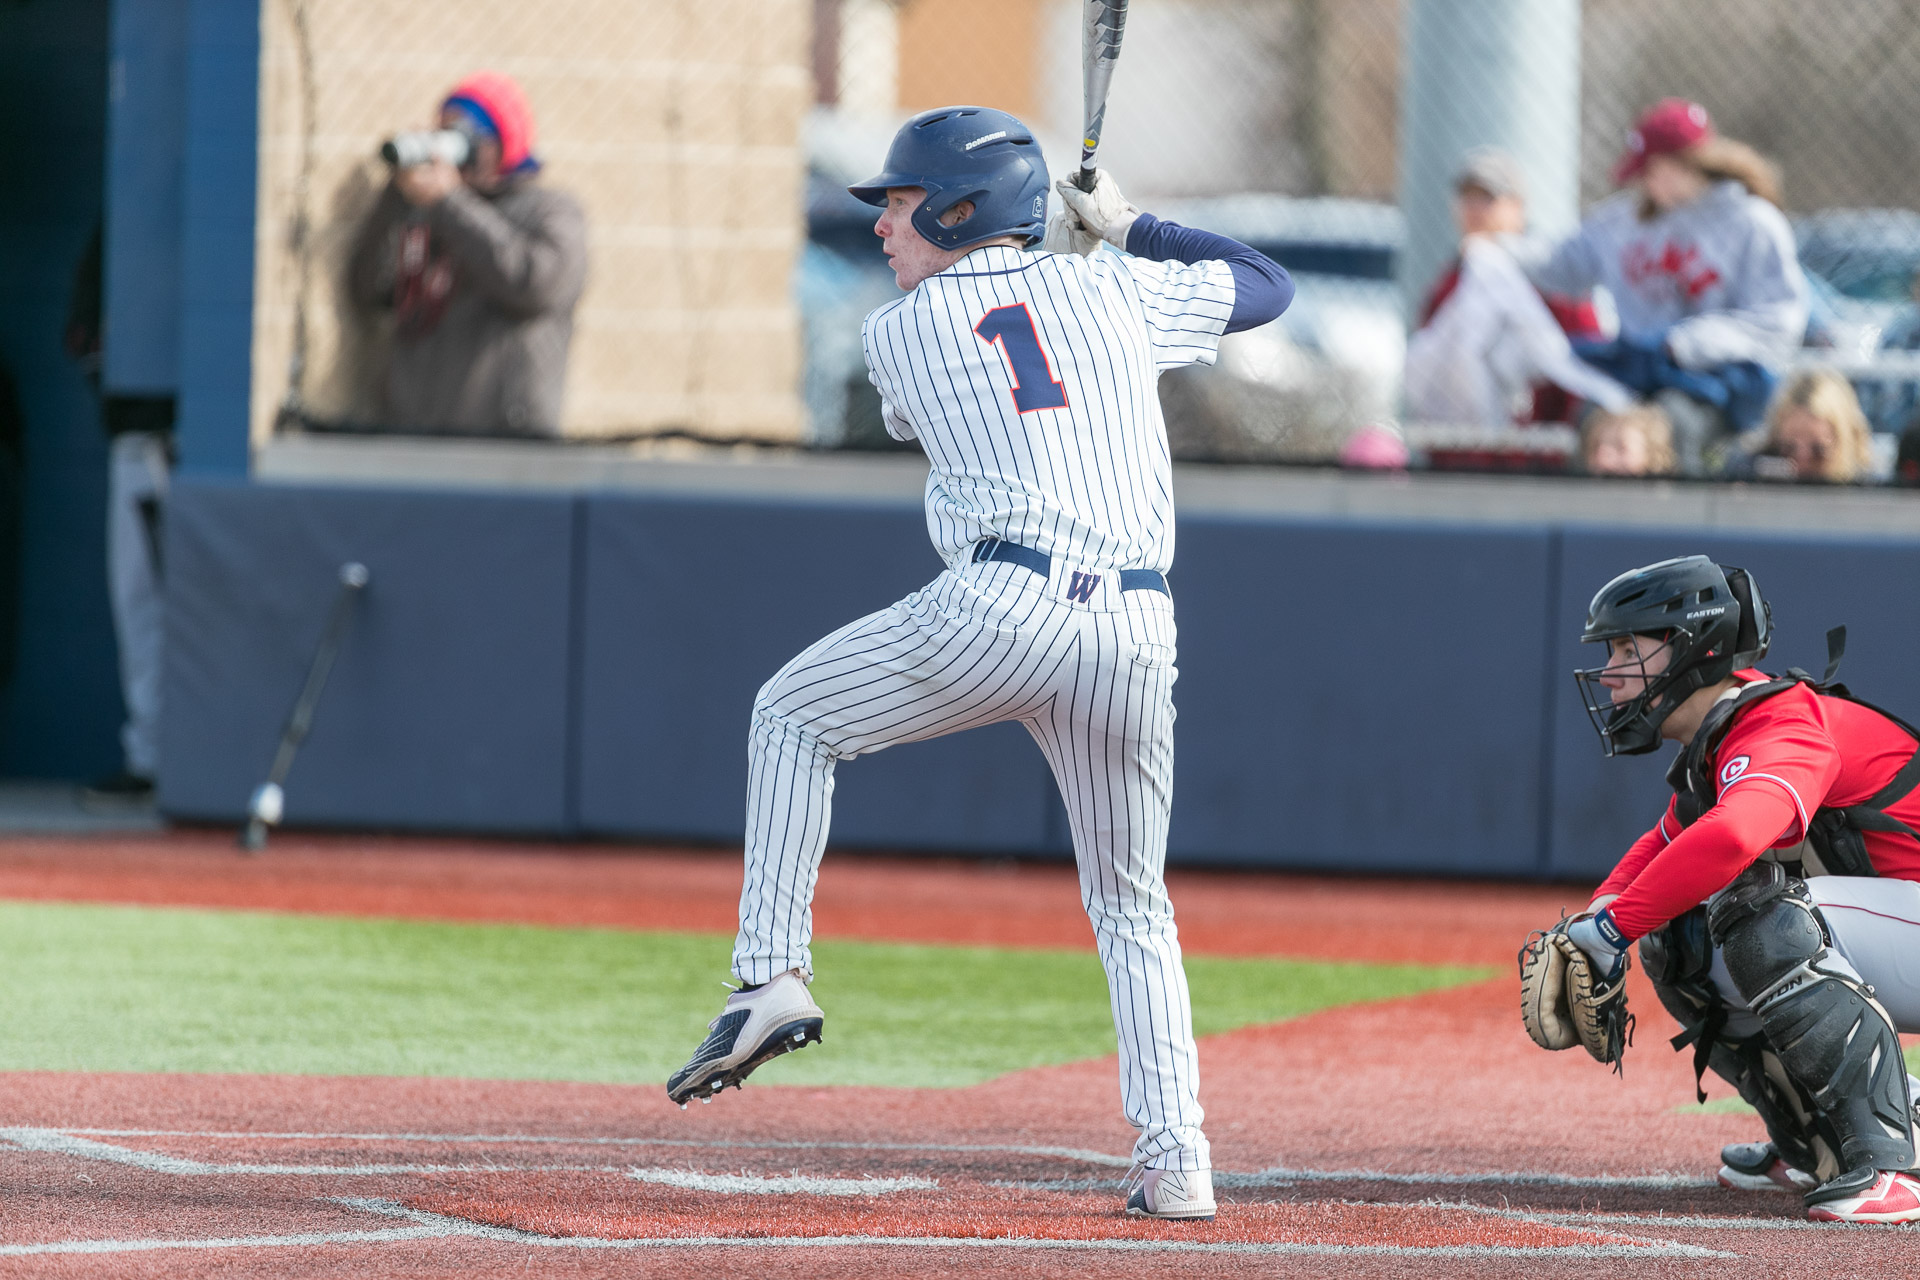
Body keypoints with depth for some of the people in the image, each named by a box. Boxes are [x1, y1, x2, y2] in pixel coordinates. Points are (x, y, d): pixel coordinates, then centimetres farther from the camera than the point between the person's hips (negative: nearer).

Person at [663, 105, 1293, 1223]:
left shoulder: (900, 335, 11)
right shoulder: (1115, 291, 15)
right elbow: (1268, 284, 29)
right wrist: (1129, 228, 39)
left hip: (1000, 609, -3)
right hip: (1138, 627, 3)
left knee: (792, 715, 23)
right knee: (1133, 906, 18)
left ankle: (774, 974, 11)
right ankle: (1176, 1159, 7)